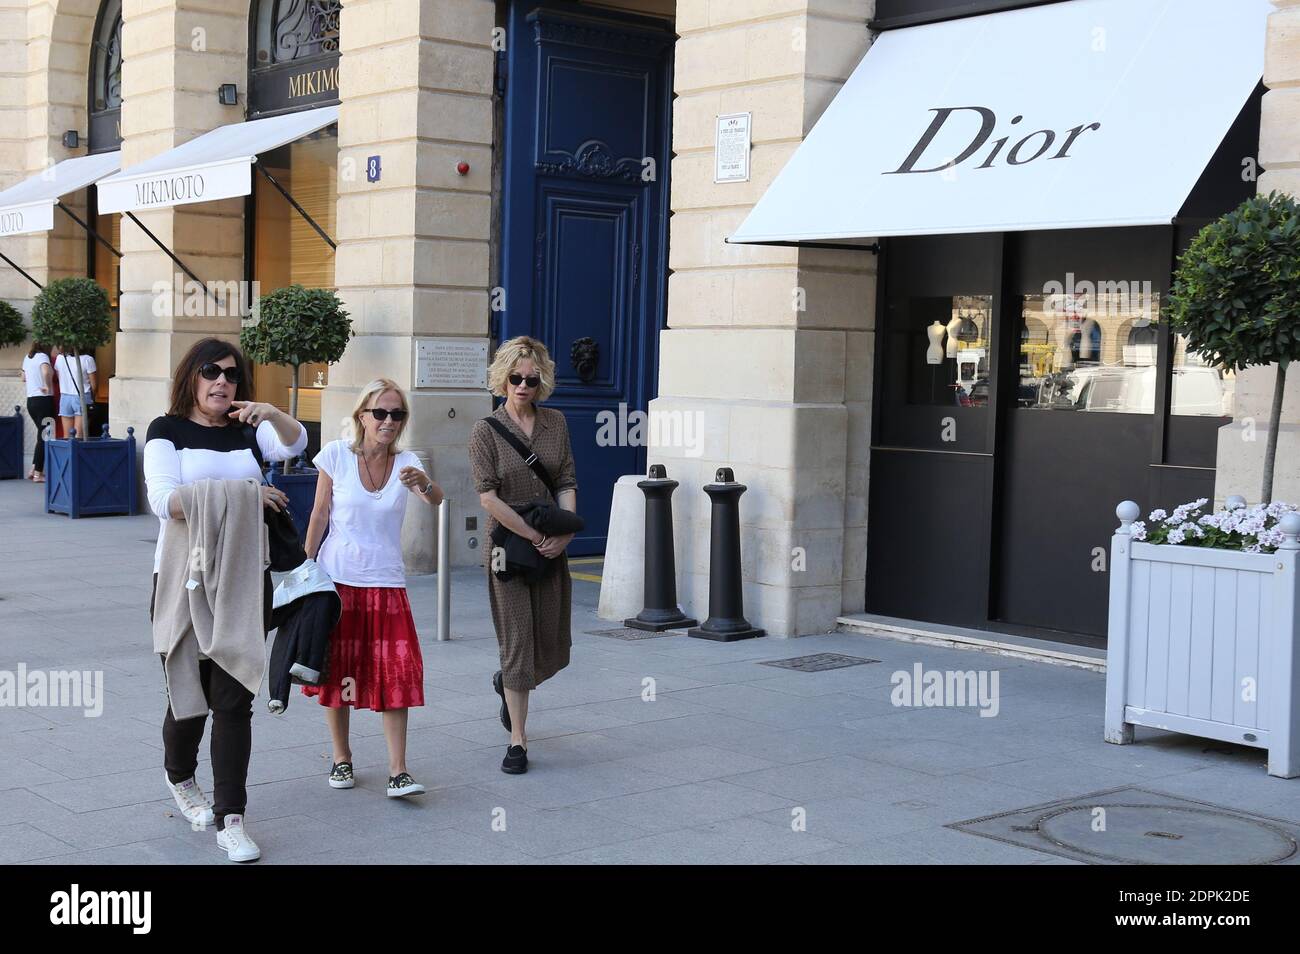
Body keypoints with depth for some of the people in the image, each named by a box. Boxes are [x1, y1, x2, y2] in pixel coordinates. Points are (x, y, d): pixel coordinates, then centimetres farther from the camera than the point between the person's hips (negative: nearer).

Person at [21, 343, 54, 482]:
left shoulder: (27, 358, 13)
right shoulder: (42, 356, -11)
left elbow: (24, 377, 26)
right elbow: (46, 371, -33)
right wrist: (48, 387, -27)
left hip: (31, 400, 8)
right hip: (44, 400, -8)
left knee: (42, 435, 18)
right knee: (44, 437, -2)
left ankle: (34, 470, 15)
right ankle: (38, 474, -1)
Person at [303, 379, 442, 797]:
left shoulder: (405, 462, -1)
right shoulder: (337, 455, -5)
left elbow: (436, 500, -20)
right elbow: (320, 515, 1)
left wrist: (424, 484, -42)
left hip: (386, 582, 1)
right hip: (337, 578, -1)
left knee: (396, 674, -6)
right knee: (337, 669, 8)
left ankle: (398, 771, -4)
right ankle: (341, 759, 25)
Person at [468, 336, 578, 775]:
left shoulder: (556, 423, 7)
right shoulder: (485, 431, -5)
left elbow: (567, 483, 5)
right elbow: (489, 496, -12)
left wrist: (564, 533, -10)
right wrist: (534, 536, -15)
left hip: (551, 549, 4)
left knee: (553, 646, 8)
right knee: (518, 639, -4)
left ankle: (508, 682, 41)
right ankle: (518, 742, 5)